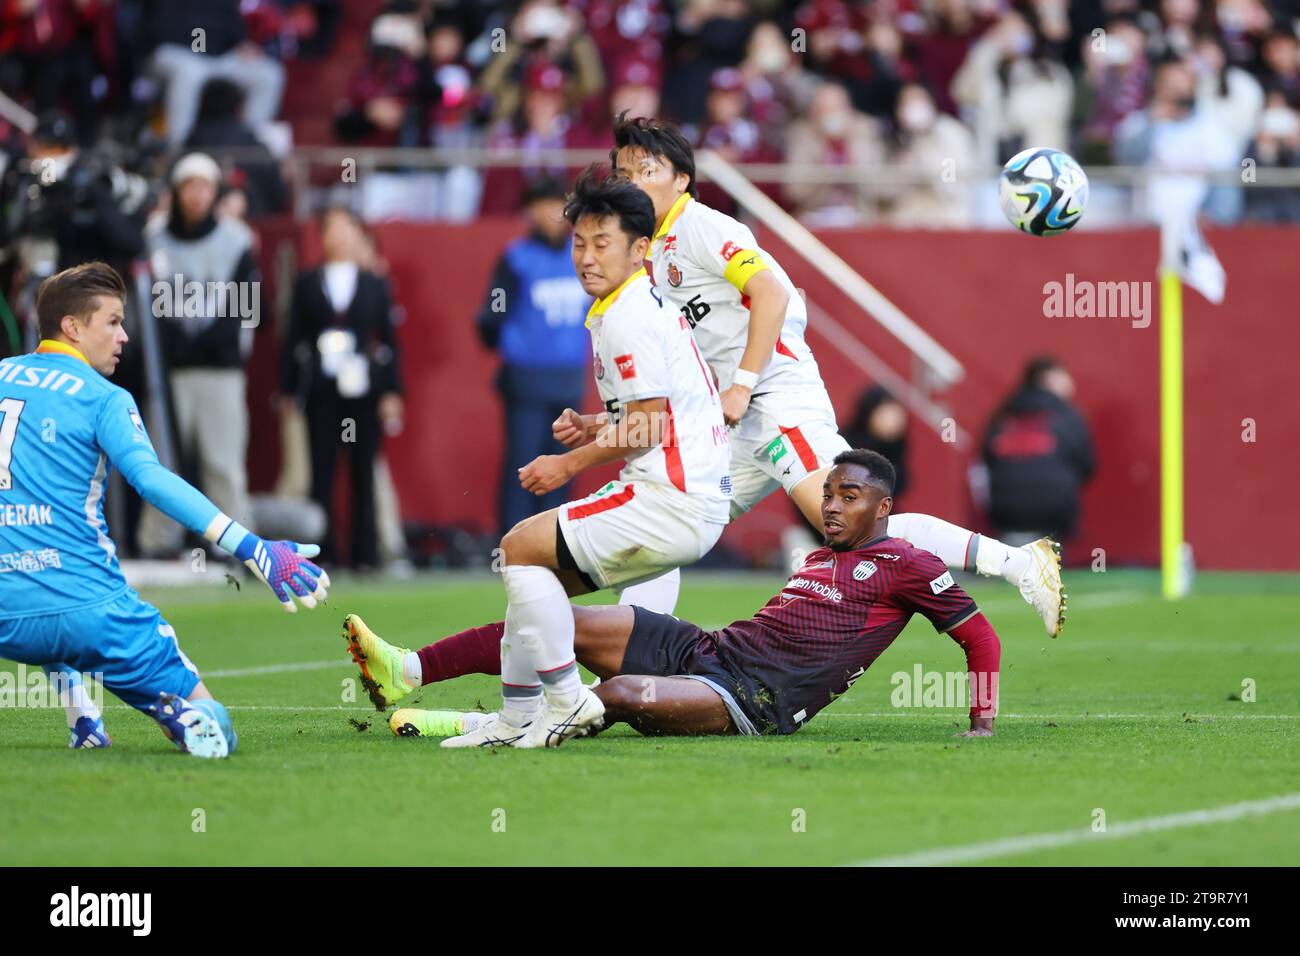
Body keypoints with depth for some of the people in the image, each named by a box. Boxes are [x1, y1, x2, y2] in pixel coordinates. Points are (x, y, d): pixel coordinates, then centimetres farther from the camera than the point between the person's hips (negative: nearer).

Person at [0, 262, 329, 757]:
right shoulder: (102, 399, -2)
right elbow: (151, 479, -17)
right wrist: (253, 550, -24)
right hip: (87, 605, -5)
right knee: (212, 731, 3)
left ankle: (82, 718, 18)